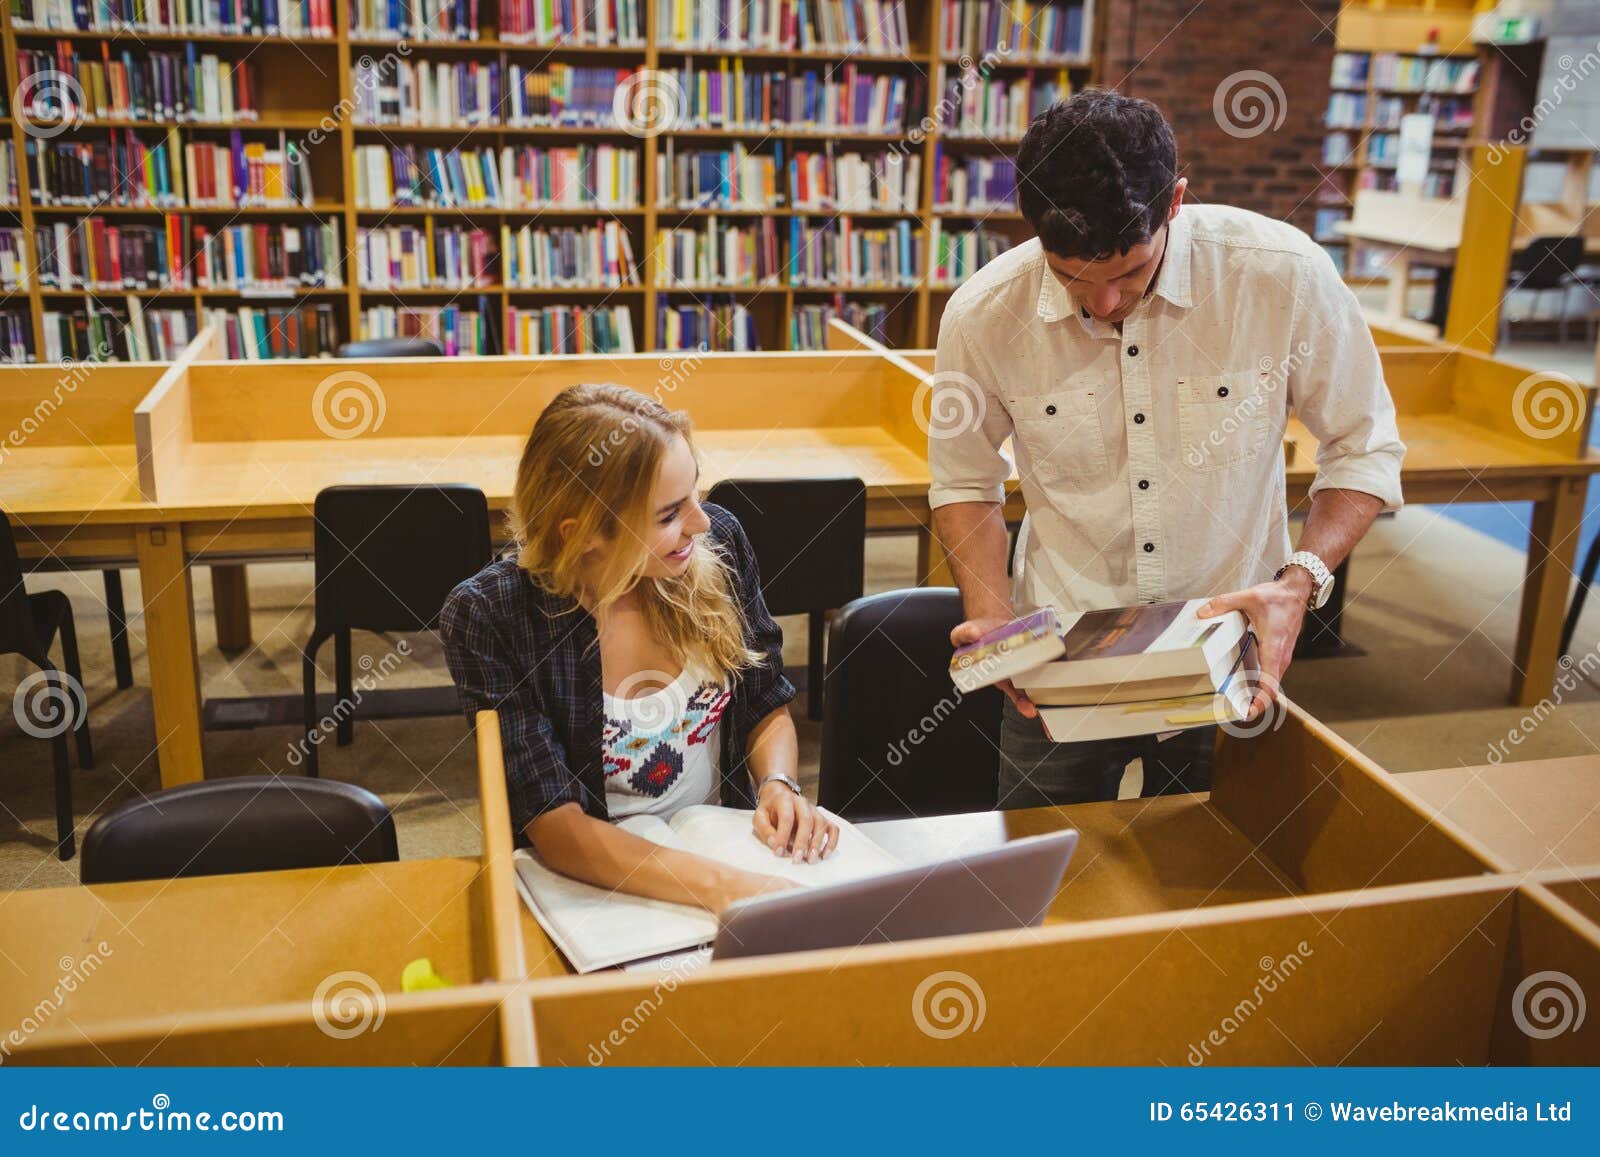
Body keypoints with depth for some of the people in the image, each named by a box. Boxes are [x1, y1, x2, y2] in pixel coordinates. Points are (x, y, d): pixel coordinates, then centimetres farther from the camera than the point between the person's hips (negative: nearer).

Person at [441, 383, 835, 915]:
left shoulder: (717, 543, -8)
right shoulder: (486, 616, -18)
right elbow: (555, 824, -21)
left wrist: (779, 785, -15)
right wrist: (719, 887, -34)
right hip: (591, 880, -4)